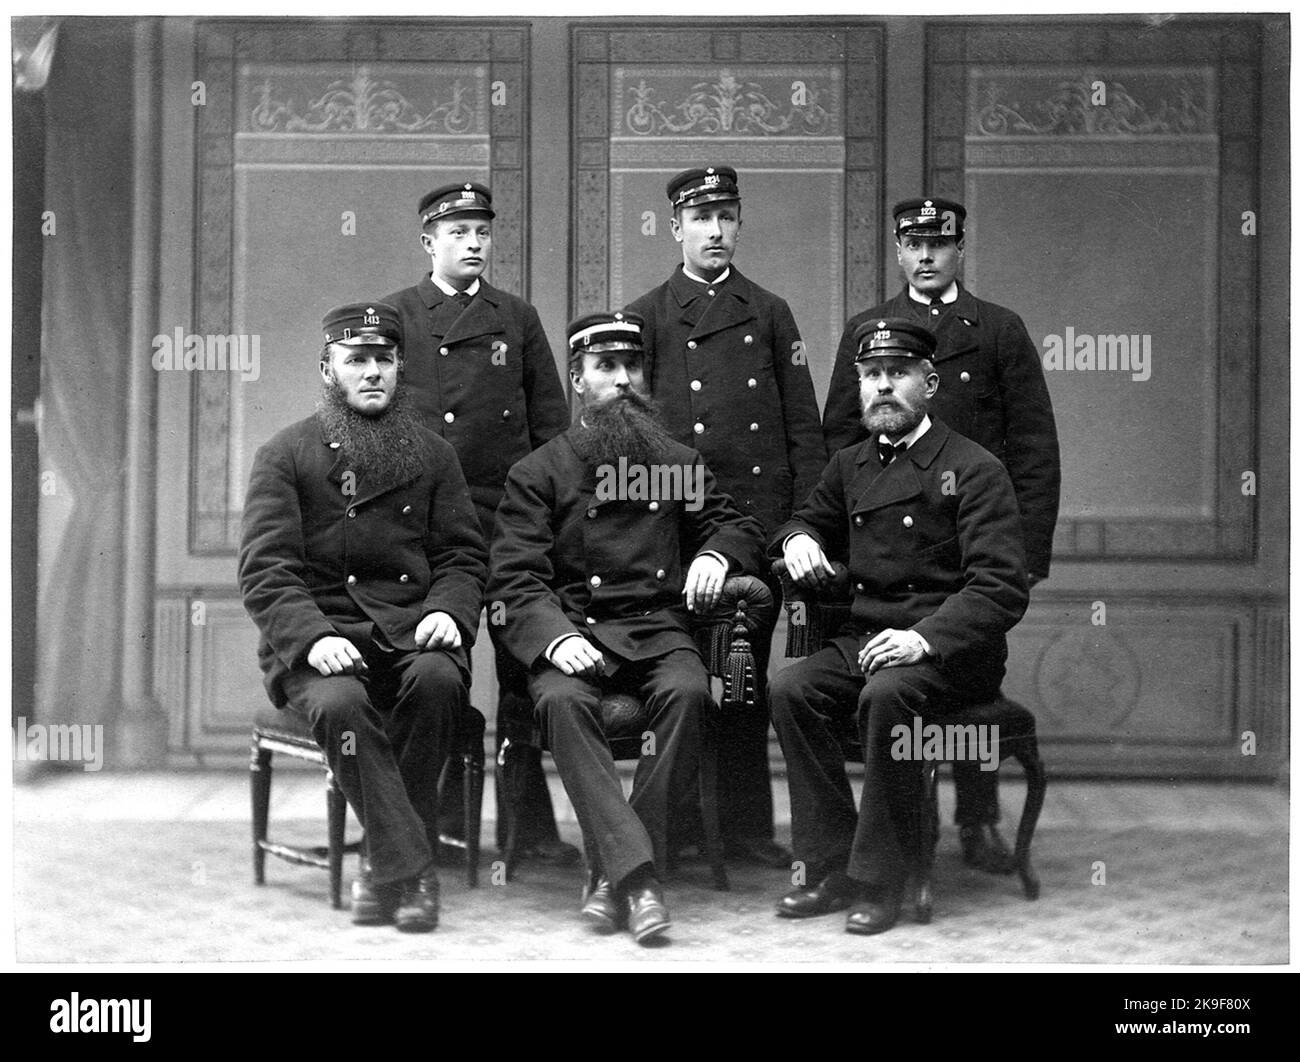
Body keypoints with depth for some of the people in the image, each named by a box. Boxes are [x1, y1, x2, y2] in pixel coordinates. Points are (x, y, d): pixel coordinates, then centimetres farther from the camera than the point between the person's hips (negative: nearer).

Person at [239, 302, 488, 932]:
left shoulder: (432, 455, 16)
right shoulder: (285, 455, 6)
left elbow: (463, 555, 13)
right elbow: (265, 570, -3)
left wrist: (448, 610, -10)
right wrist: (312, 636, -21)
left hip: (411, 629, 2)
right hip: (318, 635, -2)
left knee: (438, 679, -32)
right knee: (340, 703, -35)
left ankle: (387, 867, -19)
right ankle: (412, 871, -29)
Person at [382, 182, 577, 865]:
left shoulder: (518, 319, 14)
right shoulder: (393, 316, 7)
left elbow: (552, 424, 13)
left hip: (513, 515, 2)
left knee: (526, 665, 0)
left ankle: (527, 821, 7)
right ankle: (441, 813, 11)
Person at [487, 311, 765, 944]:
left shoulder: (678, 464, 19)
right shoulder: (537, 474, 9)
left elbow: (738, 529, 25)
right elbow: (514, 580, -1)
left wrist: (715, 554, -1)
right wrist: (556, 637, -21)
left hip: (658, 631, 2)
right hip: (575, 634, -2)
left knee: (687, 692, -32)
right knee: (561, 700, -35)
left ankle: (611, 873, -27)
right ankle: (638, 873, -38)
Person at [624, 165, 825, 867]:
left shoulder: (769, 313, 14)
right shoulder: (647, 317, 7)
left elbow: (803, 426, 12)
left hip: (761, 516, 2)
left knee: (748, 671, 6)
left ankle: (746, 825, 12)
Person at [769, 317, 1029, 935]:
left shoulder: (973, 469, -5)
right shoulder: (850, 466, 14)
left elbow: (1001, 589, -13)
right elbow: (809, 520, 34)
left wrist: (926, 638, -27)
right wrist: (797, 539, 6)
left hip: (953, 650, -6)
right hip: (865, 638, 6)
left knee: (886, 696, -36)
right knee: (791, 691, -22)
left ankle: (881, 880, -23)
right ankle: (830, 868, -15)